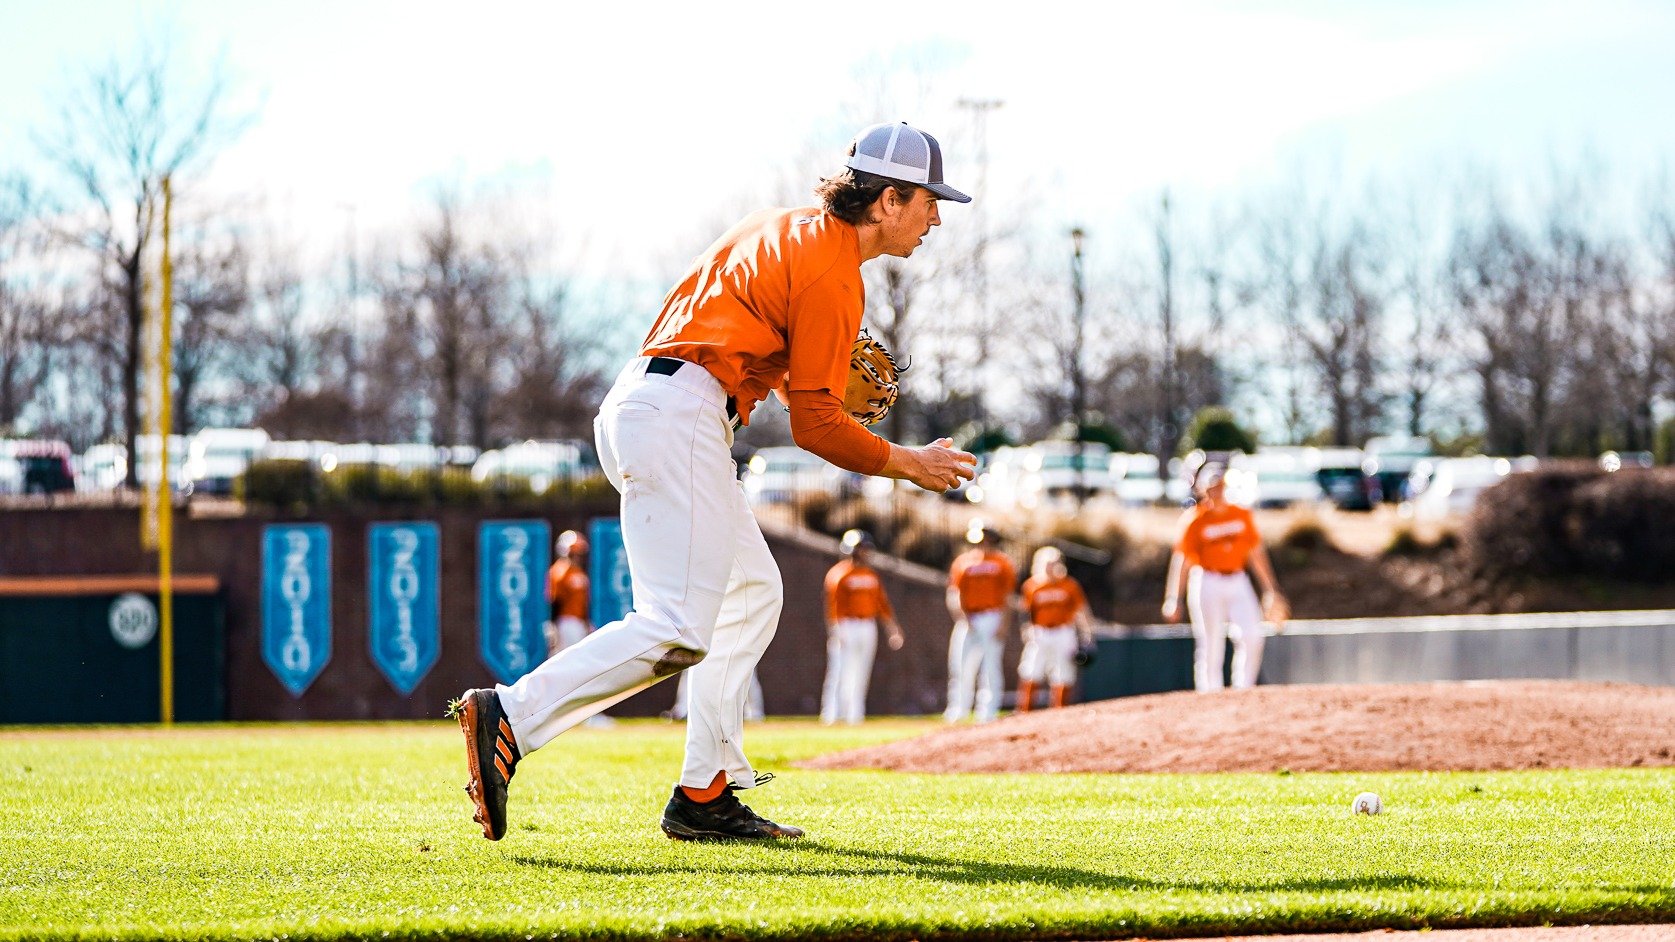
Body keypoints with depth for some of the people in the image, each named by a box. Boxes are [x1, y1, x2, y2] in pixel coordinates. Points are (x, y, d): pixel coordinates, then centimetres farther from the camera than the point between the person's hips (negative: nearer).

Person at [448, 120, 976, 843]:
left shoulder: (788, 230, 21)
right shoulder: (834, 275, -8)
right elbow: (814, 425, -9)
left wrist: (825, 375, 18)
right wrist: (907, 464, 4)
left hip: (633, 405, 11)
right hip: (678, 411, -11)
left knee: (752, 591, 17)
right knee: (678, 632, -17)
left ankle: (706, 795, 13)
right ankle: (509, 718, -25)